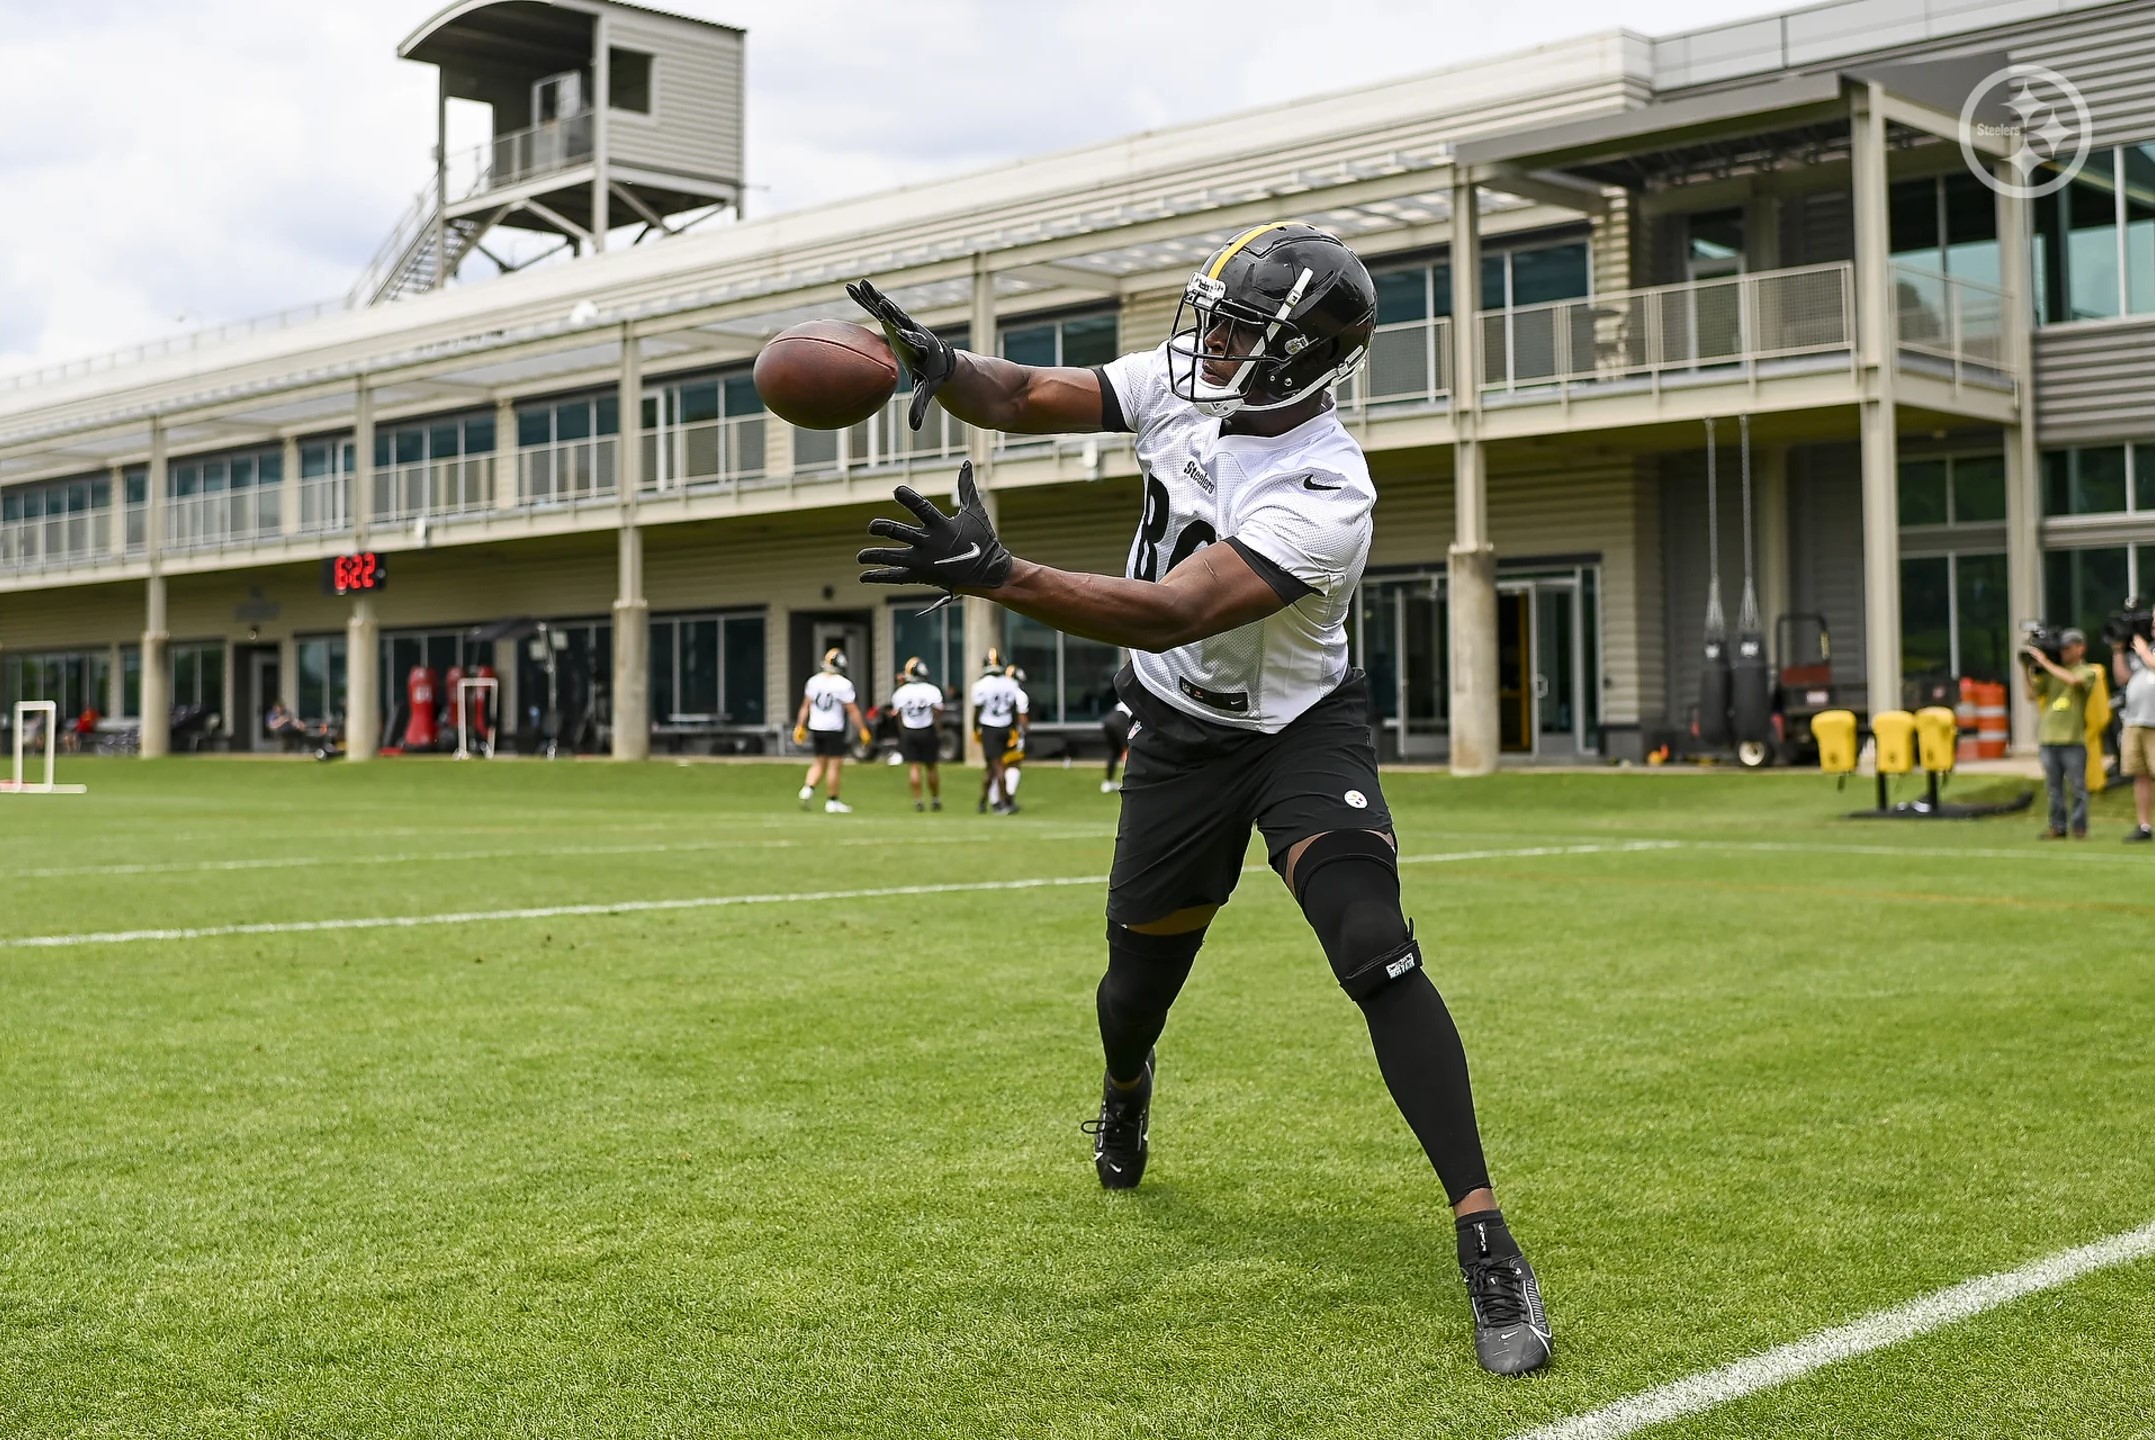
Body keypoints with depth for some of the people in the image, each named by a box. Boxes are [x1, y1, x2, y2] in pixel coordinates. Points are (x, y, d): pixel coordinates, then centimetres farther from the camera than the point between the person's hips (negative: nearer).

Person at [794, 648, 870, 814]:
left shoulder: (813, 681, 2)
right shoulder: (843, 684, -13)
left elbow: (805, 706, 6)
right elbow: (852, 710, -11)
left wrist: (800, 726, 13)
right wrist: (862, 730, -3)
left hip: (816, 727, 5)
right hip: (834, 729, -5)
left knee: (820, 762, 18)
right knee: (835, 764, 2)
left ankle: (808, 788, -1)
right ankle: (832, 802, 7)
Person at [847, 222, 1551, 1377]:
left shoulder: (1325, 499, -31)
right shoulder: (1181, 384, -10)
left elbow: (1171, 615, -38)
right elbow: (1027, 399, -5)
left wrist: (990, 573, -46)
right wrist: (935, 362, -28)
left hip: (1301, 730, -5)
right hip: (1181, 735, 5)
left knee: (1376, 955, -24)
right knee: (1139, 977, 14)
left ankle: (1485, 1242, -21)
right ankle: (1125, 1094, 53)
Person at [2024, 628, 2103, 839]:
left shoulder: (2088, 671, 4)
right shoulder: (2052, 672, 18)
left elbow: (2073, 679, -17)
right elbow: (2032, 694, 14)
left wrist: (2045, 663, -13)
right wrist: (2030, 669, 4)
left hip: (2073, 738, -4)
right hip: (2048, 737, 4)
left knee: (2076, 786, -2)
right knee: (2054, 786, 6)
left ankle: (2079, 827, 3)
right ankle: (2057, 826, 11)